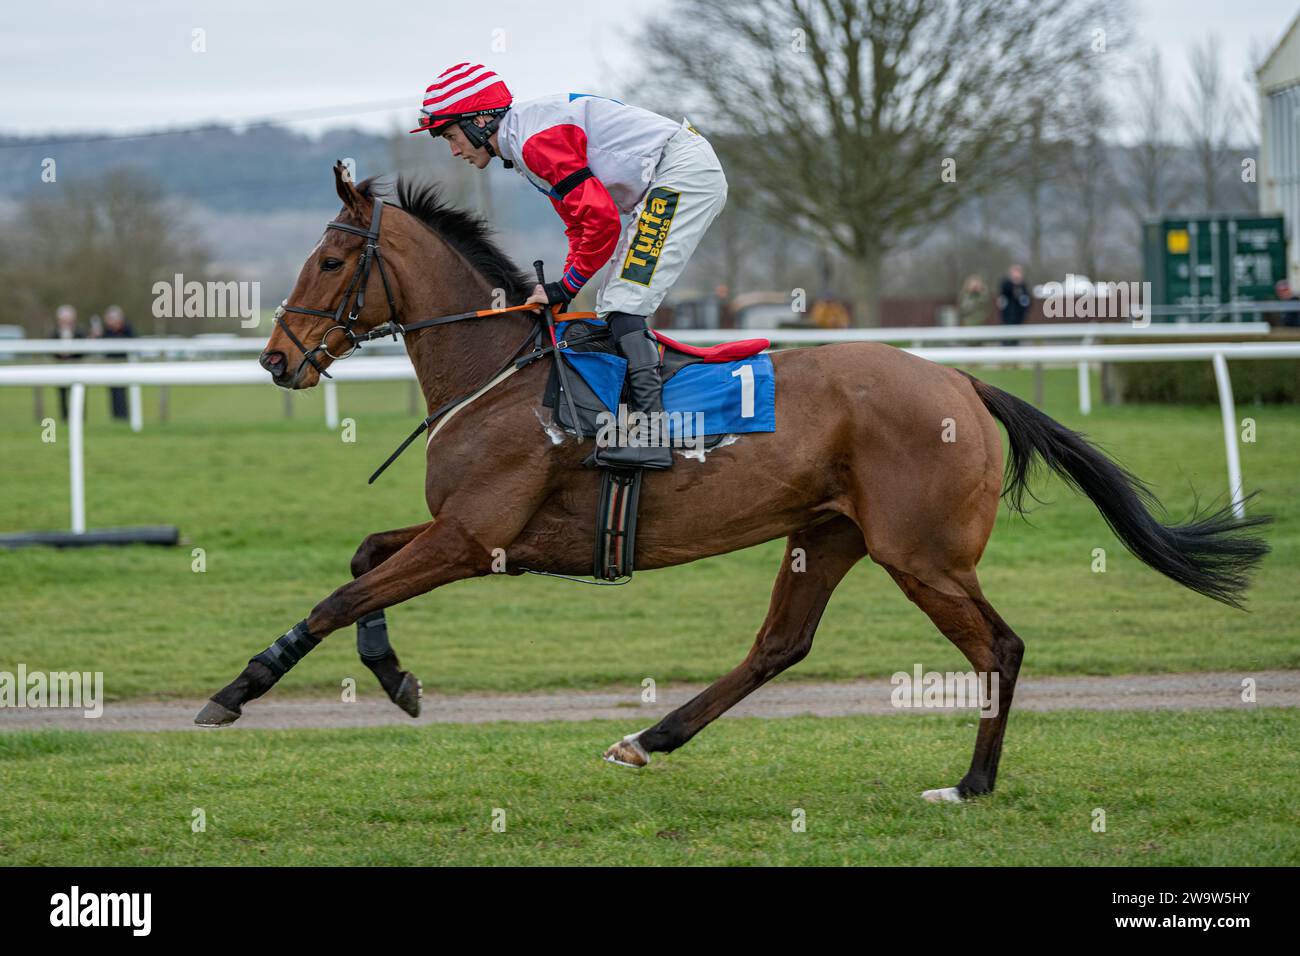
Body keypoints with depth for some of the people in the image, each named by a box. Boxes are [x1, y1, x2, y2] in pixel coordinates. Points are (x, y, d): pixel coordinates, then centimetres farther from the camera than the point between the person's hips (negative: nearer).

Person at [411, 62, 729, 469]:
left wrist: (567, 286, -10)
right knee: (612, 308, 11)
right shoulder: (526, 142, 17)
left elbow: (601, 218, -21)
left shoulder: (534, 140, -17)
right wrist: (564, 290, 10)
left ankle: (650, 436, -25)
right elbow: (580, 222, 22)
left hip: (684, 172, -11)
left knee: (624, 303, -17)